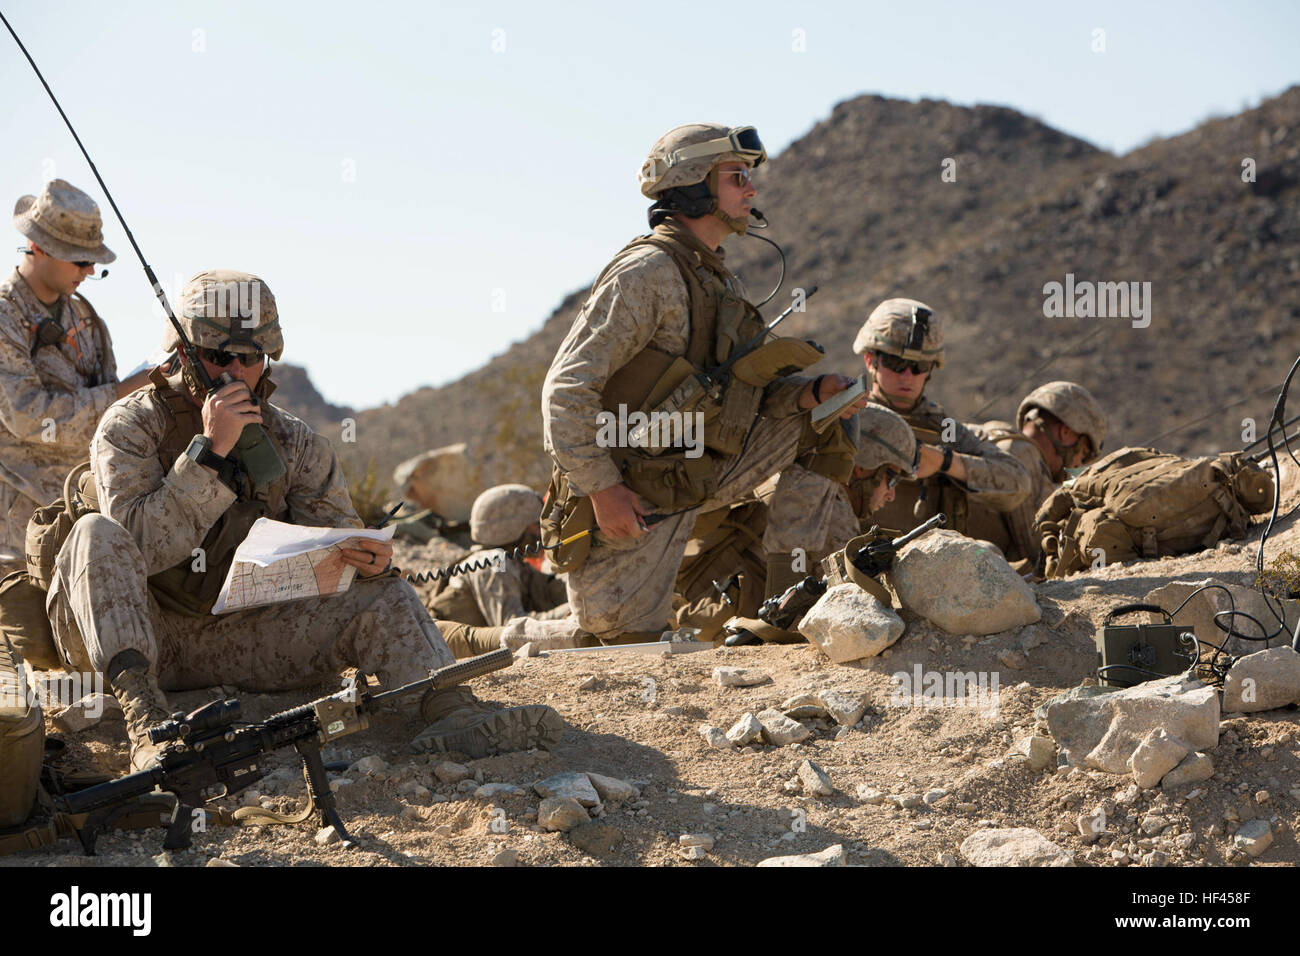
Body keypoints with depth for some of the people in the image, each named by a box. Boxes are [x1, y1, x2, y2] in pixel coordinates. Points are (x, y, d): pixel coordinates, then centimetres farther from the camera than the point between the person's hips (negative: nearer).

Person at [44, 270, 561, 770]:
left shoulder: (296, 445, 7)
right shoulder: (131, 426, -5)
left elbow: (337, 545, 1)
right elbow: (140, 546, -20)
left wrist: (369, 559, -24)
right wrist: (210, 450, -27)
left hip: (240, 635, 3)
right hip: (132, 638, -3)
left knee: (382, 595, -14)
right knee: (96, 536, -31)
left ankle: (451, 708, -39)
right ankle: (145, 721, -47)